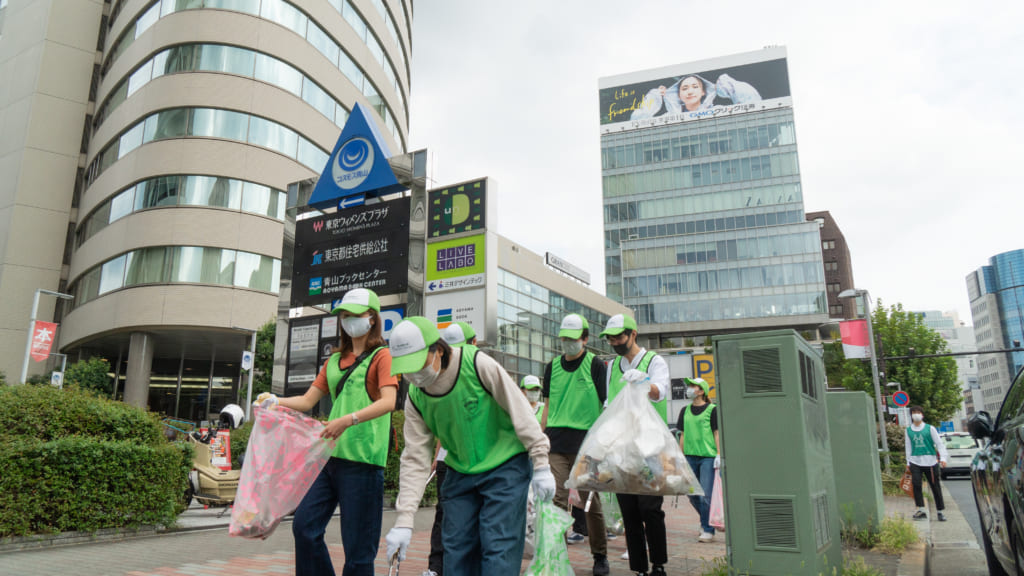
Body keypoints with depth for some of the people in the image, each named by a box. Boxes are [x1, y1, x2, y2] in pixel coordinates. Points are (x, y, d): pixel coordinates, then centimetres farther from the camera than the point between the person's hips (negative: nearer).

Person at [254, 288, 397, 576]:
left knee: (357, 544, -2)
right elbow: (307, 401, 18)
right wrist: (275, 401, -1)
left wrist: (349, 420, -28)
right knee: (304, 526, 3)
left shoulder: (381, 356, 0)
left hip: (362, 458, -7)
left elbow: (388, 401, -15)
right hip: (330, 455, 7)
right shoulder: (334, 361, 21)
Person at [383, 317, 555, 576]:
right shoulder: (416, 398, -6)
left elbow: (520, 411, -14)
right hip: (460, 474, 5)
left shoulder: (478, 365, -21)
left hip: (506, 467, -5)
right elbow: (415, 460, -4)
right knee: (456, 549, 6)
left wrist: (541, 465, -12)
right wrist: (404, 520, -9)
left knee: (498, 547, -8)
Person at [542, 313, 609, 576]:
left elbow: (606, 404, -2)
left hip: (586, 441, -3)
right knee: (557, 498, -4)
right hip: (556, 441, 3)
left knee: (590, 500, 6)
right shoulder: (552, 366, 11)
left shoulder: (595, 365, 0)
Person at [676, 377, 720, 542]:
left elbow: (717, 433, -2)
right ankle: (707, 521, 30)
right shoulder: (685, 410, 13)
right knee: (692, 494, 8)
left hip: (708, 456, -5)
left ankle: (708, 530, 6)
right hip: (690, 456, 5)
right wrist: (680, 456, 12)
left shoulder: (712, 409, -1)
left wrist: (719, 455, -8)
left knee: (706, 495, -5)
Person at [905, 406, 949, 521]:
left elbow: (939, 443, 2)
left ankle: (940, 511, 14)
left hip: (930, 461, -1)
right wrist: (908, 462, 12)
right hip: (915, 462, 1)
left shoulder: (930, 428, 2)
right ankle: (921, 509, -9)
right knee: (916, 484, -14)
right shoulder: (908, 430, 9)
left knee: (935, 486, 3)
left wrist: (943, 458, -9)